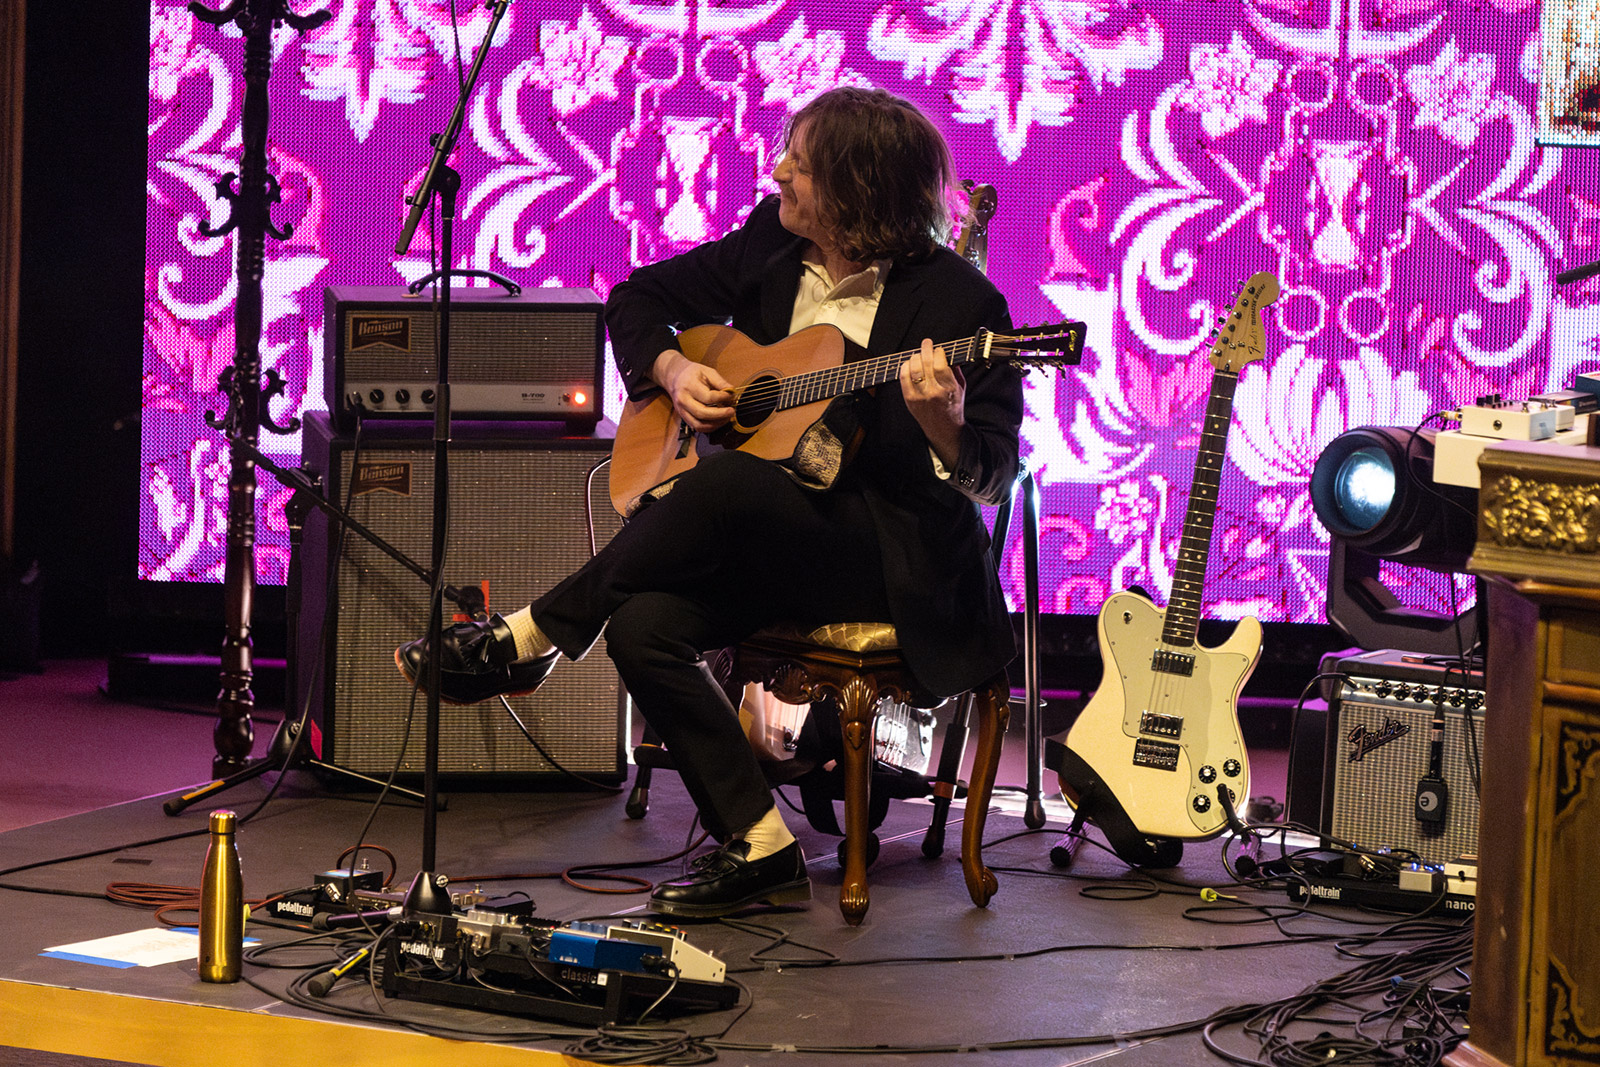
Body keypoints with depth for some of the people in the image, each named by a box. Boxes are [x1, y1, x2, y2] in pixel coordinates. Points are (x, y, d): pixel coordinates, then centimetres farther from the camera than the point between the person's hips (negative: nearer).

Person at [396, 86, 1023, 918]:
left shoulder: (957, 301, -11)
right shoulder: (771, 243, 7)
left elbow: (988, 479, -13)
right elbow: (637, 298, 21)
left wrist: (942, 422, -35)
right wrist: (672, 370, 0)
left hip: (895, 558, -6)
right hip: (759, 542, 6)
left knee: (720, 485, -34)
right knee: (642, 624, -25)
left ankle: (529, 637, -16)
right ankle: (758, 849, -15)